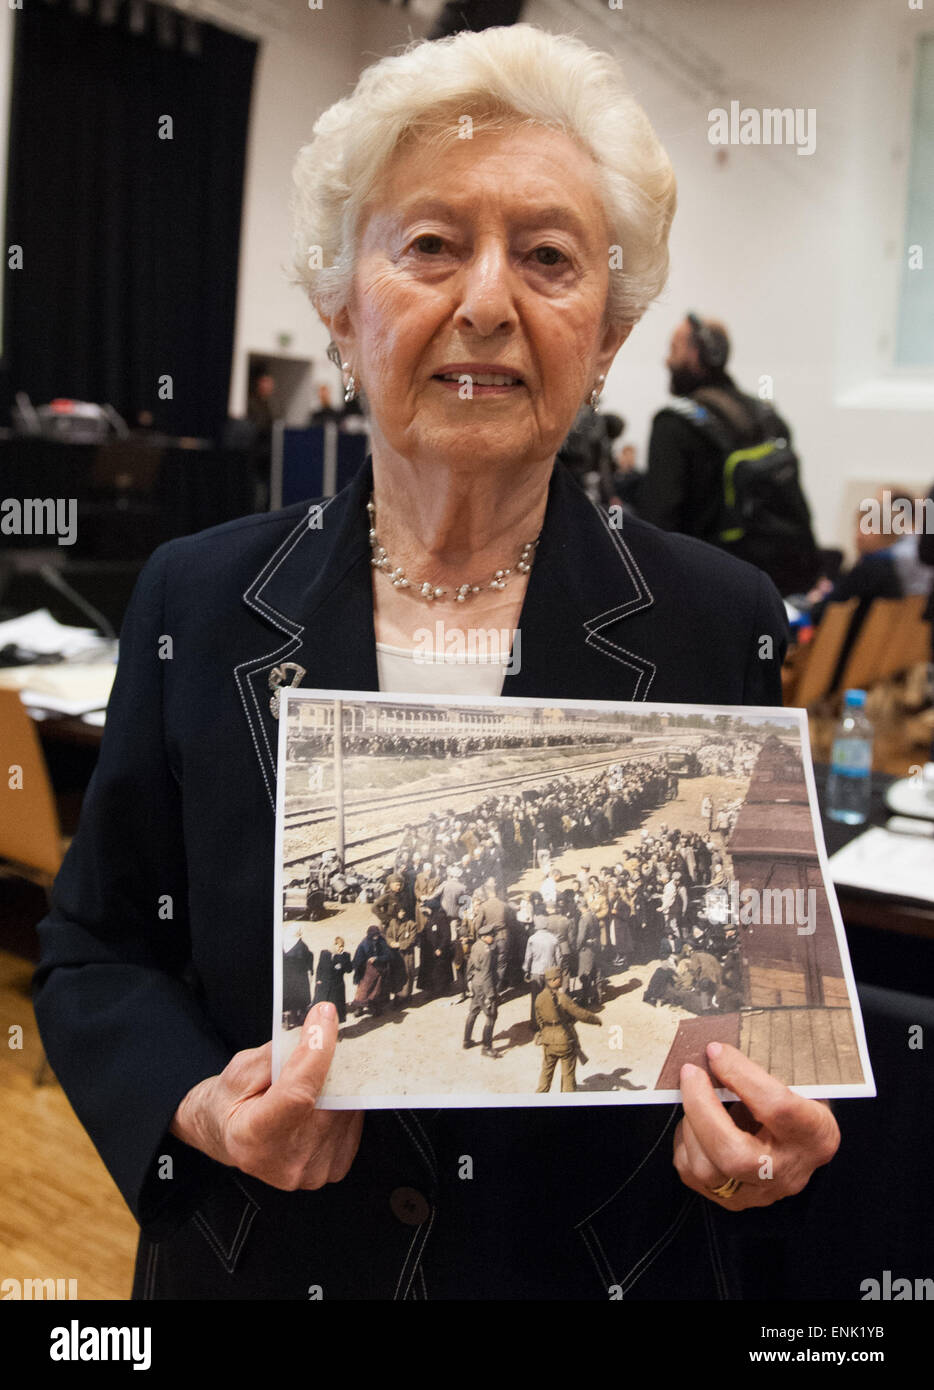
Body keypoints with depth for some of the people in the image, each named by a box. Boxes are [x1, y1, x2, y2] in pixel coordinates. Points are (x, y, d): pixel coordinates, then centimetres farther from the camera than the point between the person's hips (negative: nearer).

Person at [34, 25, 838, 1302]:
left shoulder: (720, 622, -11)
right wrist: (194, 1106, -20)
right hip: (262, 1258, 1)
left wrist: (767, 1132, -22)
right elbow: (96, 952, -2)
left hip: (607, 1266, 0)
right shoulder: (200, 600, -9)